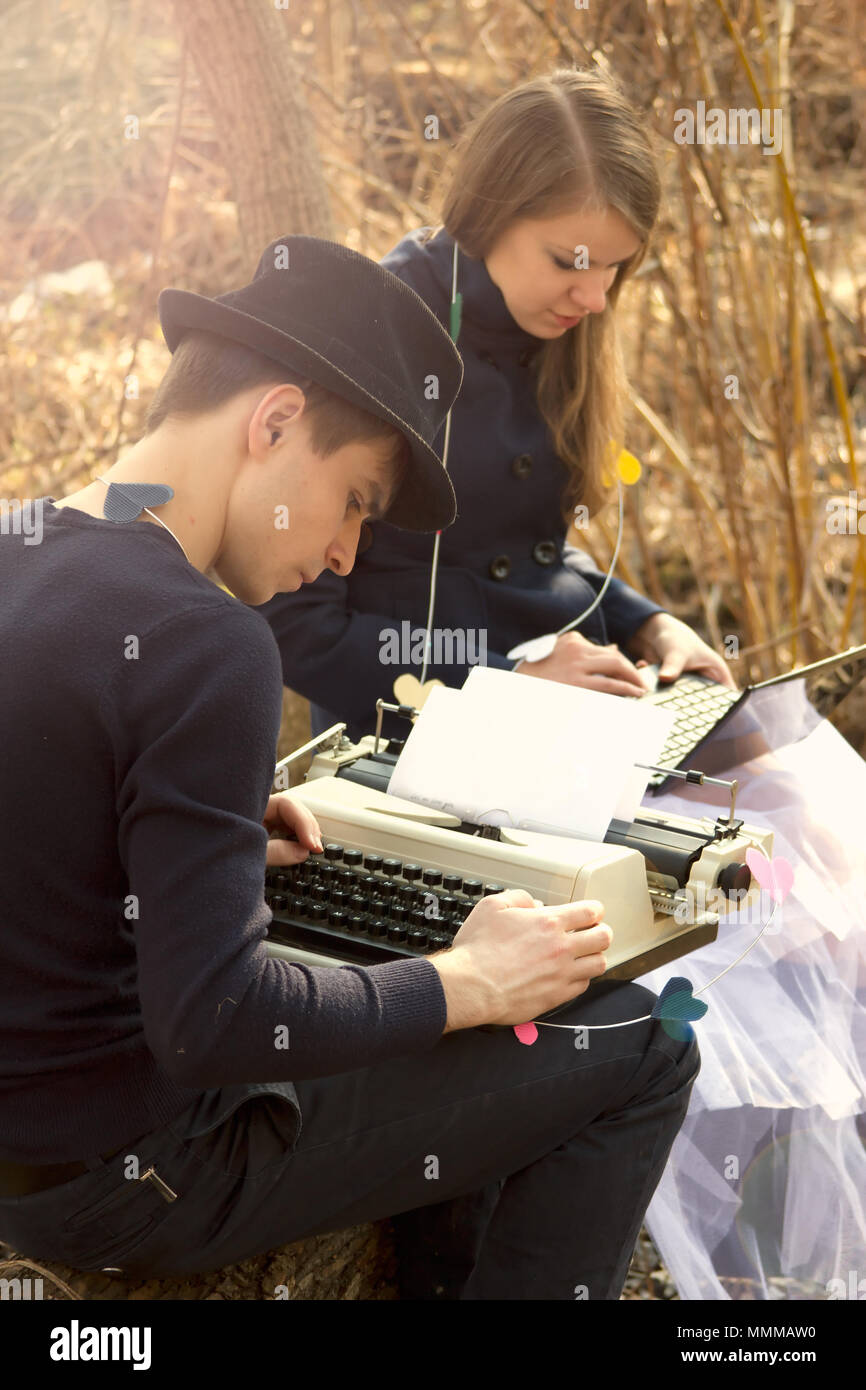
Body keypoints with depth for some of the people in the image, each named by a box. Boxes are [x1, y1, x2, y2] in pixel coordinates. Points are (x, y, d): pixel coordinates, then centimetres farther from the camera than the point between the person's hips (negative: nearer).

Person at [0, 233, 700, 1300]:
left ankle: (442, 1273, 35)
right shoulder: (205, 650, -26)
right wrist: (470, 985, -15)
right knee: (636, 1049, -3)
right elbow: (211, 1022, -27)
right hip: (122, 1177, -9)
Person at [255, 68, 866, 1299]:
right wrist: (508, 684, -21)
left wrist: (646, 625, 0)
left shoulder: (547, 342, 8)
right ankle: (720, 1250, -6)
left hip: (558, 687, 8)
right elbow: (300, 630, -15)